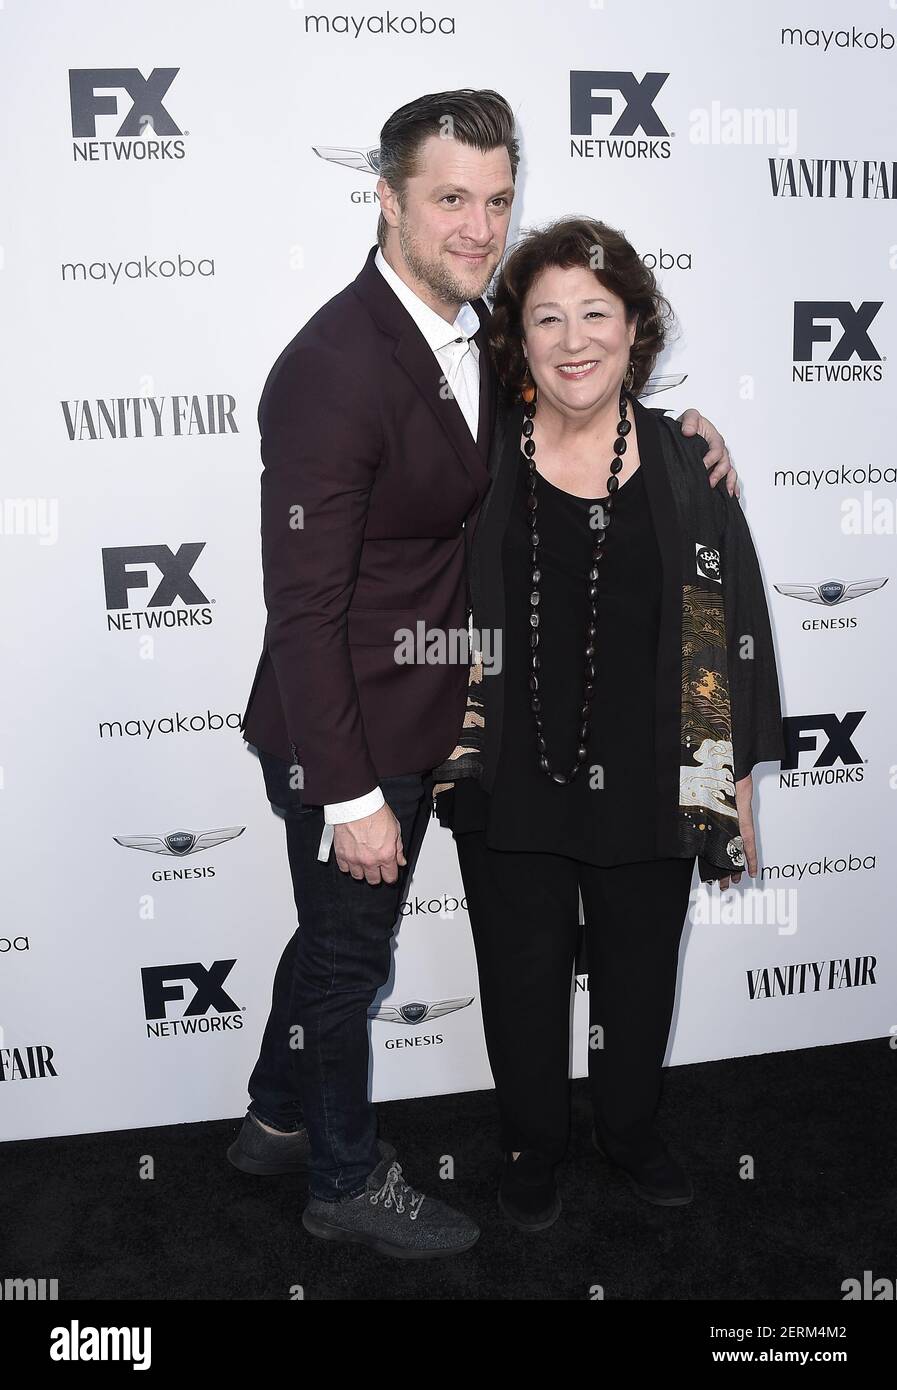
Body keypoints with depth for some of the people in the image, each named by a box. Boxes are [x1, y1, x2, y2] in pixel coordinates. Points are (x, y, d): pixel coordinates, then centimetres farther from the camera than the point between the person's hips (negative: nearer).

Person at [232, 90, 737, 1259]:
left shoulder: (474, 332, 2)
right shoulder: (333, 370, -24)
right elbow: (304, 610, -24)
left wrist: (667, 429, 0)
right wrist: (352, 796, -22)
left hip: (414, 723, 8)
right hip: (343, 741, -8)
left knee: (341, 936, 24)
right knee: (350, 957, 13)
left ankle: (278, 1122, 50)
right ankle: (349, 1180, 39)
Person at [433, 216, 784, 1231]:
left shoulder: (685, 462, -2)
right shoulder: (477, 457, -2)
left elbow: (728, 637, 0)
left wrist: (736, 790, 0)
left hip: (648, 792, 1)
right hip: (510, 787, 0)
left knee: (639, 973, 18)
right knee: (523, 975, 14)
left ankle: (630, 1129, 45)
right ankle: (532, 1145, 40)